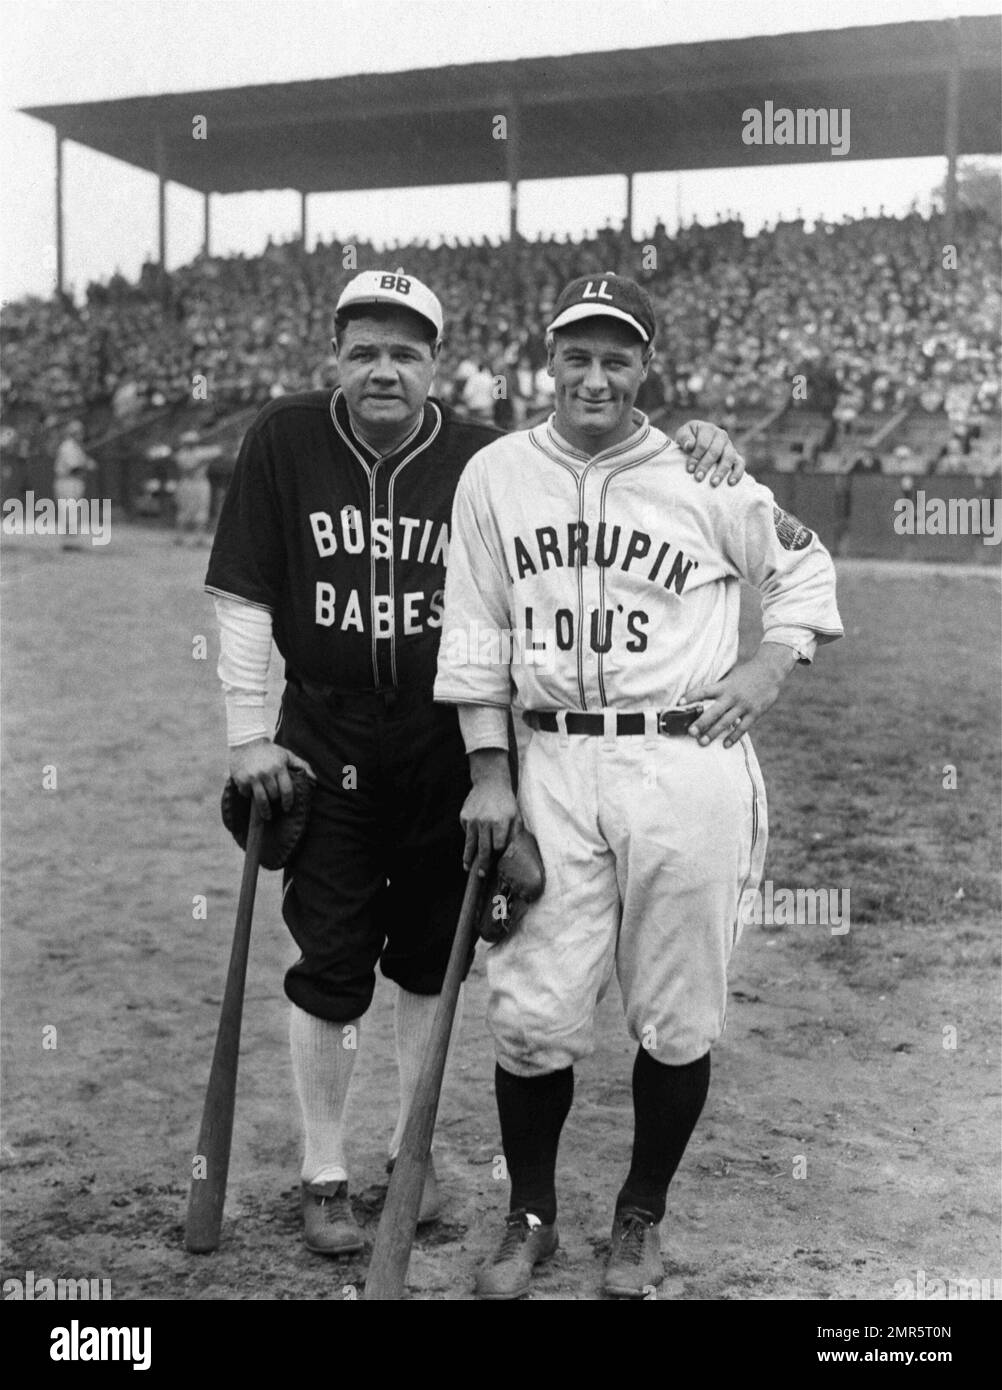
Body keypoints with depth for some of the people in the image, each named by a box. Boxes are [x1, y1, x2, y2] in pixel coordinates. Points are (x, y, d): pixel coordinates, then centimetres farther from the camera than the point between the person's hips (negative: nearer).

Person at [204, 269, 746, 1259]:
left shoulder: (483, 458, -5)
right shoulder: (283, 442, -5)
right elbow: (242, 597, -3)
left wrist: (694, 450, -19)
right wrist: (248, 735, -6)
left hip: (446, 741, 1)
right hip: (325, 740, -1)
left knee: (430, 953, 12)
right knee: (330, 964, 3)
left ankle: (410, 1148, 32)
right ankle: (323, 1172, 21)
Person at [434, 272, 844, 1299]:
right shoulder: (495, 475, 5)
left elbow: (803, 566, 15)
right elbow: (473, 631, 7)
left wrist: (771, 663, -1)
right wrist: (487, 773, 3)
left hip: (687, 764, -1)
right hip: (552, 764, 1)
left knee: (676, 1019, 6)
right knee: (531, 1013, 0)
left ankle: (641, 1219, 28)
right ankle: (530, 1216, 23)